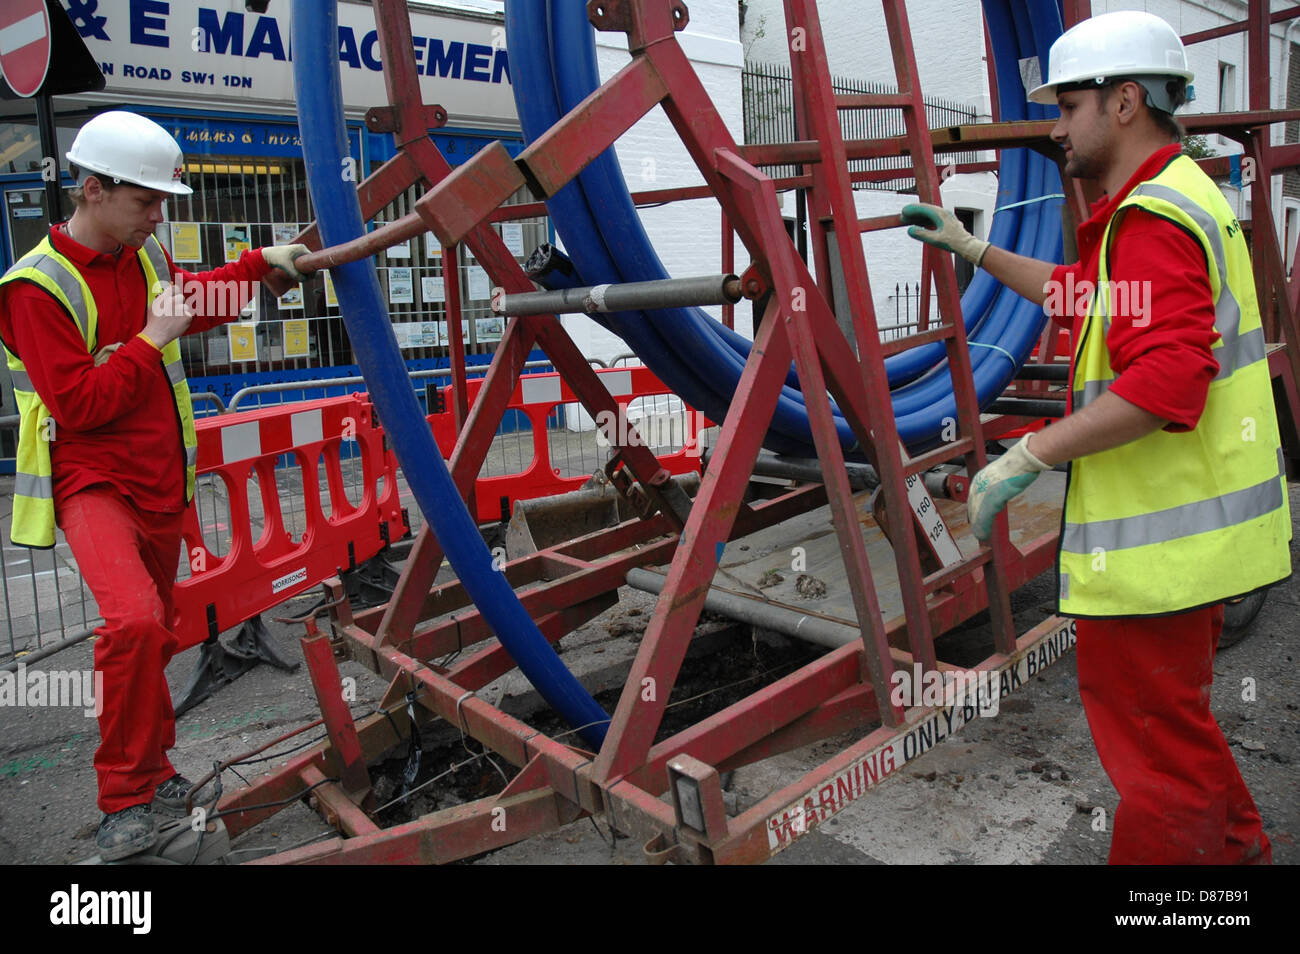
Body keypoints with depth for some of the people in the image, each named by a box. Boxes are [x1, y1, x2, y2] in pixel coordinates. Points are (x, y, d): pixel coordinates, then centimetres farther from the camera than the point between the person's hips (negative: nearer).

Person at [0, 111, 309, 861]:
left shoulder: (147, 260, 7)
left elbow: (198, 299, 29)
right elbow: (77, 403, -19)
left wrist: (261, 263, 18)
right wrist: (152, 340, -17)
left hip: (160, 483, 7)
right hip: (92, 483, -7)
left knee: (155, 632, 16)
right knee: (135, 620, -28)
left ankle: (152, 770, 35)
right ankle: (126, 796, -9)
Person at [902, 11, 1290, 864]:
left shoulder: (1154, 217, -19)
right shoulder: (1183, 197, 17)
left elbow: (1168, 378, -31)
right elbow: (1085, 299, 29)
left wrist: (1030, 456, -29)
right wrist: (971, 249, 28)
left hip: (1161, 535, -11)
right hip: (1193, 522, 11)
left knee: (1153, 732, 2)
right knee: (1172, 714, 26)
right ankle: (1231, 844, 43)